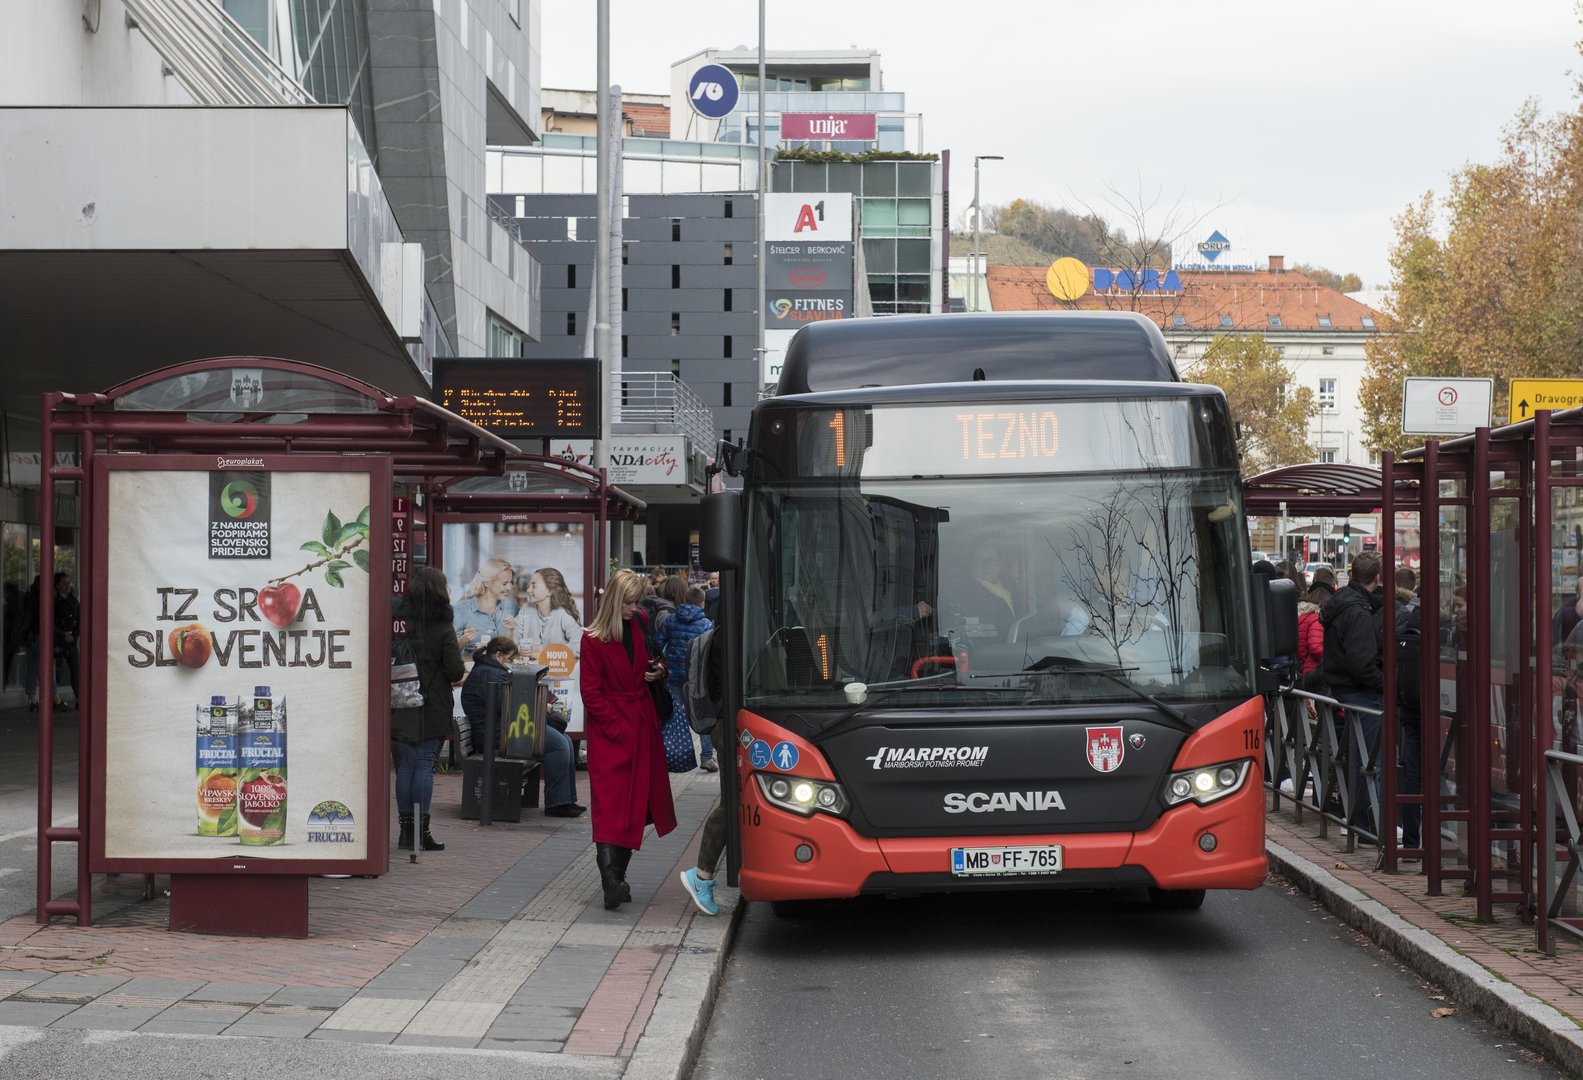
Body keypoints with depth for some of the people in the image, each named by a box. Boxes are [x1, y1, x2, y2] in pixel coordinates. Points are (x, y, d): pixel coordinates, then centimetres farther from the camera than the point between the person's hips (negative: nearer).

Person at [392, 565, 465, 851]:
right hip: (432, 707, -3)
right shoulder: (443, 627, -10)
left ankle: (406, 828, 11)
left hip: (400, 707, 3)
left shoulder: (395, 619, -1)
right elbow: (455, 671, -11)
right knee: (425, 764, 1)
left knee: (405, 764, 8)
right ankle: (421, 829, 1)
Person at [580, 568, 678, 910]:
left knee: (637, 802, 7)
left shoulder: (641, 624, 6)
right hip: (609, 730, -6)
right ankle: (611, 881, -22)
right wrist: (617, 728, -14)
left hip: (642, 724, 6)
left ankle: (616, 877, 14)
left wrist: (659, 672, -1)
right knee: (609, 804, -13)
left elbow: (655, 662, 23)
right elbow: (591, 693, -9)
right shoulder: (593, 639, -9)